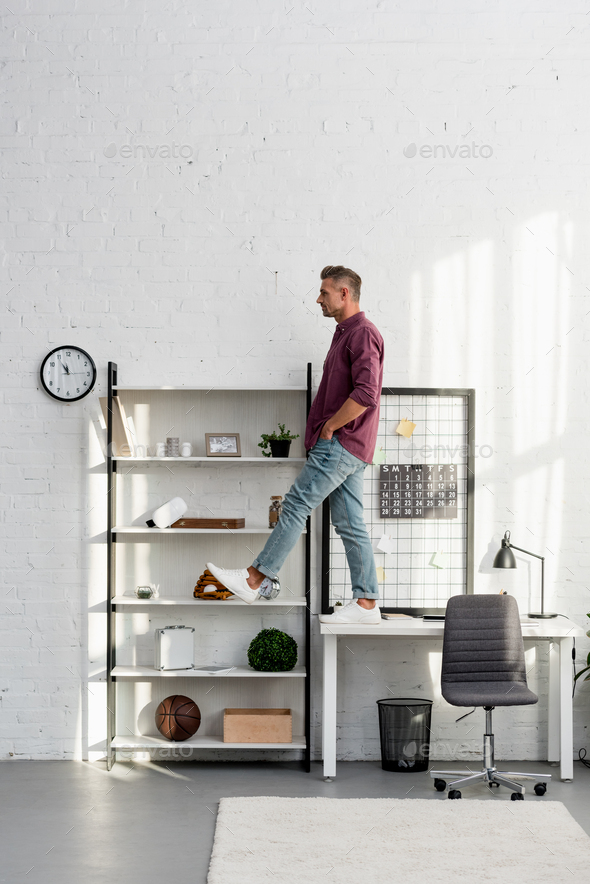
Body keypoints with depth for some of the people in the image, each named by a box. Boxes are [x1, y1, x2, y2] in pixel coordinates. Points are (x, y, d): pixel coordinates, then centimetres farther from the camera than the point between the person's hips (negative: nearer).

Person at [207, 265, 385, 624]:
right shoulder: (346, 333, 22)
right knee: (350, 524, 7)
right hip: (345, 446, 10)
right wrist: (326, 428, 16)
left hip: (341, 444, -10)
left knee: (297, 504, -8)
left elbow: (365, 394, -24)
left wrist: (329, 427, -15)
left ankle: (254, 579, -4)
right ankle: (366, 603, 7)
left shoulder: (363, 333, -12)